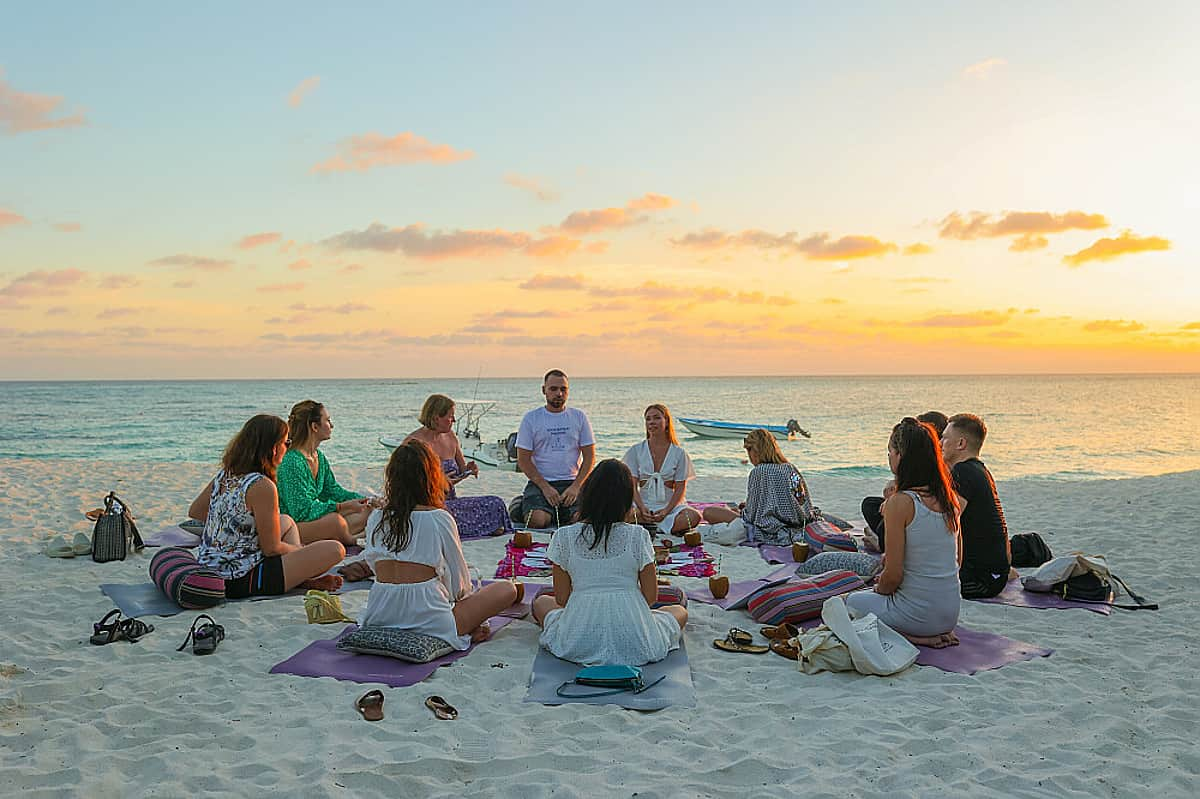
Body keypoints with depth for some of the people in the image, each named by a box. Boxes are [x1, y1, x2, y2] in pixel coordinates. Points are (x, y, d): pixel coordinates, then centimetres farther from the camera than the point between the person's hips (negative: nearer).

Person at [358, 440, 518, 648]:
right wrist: (463, 594, 23)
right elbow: (459, 577, 0)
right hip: (427, 619, -5)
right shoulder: (440, 518, -9)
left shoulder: (376, 518, 4)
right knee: (507, 589, 7)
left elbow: (375, 564, 11)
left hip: (379, 618, 5)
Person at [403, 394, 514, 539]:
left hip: (451, 501, 6)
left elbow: (462, 468, 23)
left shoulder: (450, 436, 12)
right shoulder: (413, 442, -9)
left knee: (496, 504, -15)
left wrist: (469, 470, -1)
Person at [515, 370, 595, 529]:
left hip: (572, 481, 2)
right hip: (540, 482, -1)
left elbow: (589, 456, 7)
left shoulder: (579, 417, 9)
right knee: (538, 520, -29)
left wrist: (575, 486, -8)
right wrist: (545, 487, -10)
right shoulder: (531, 418, 4)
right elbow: (523, 460, 1)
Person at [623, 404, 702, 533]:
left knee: (693, 516, -33)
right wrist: (642, 508, -17)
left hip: (670, 505, 0)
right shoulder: (636, 451, 6)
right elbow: (632, 485, 1)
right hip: (643, 504, 0)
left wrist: (667, 510, -16)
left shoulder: (678, 453, 4)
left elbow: (681, 488, 1)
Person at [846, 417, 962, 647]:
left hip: (917, 615, -7)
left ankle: (910, 636, 0)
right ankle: (939, 633, 12)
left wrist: (879, 589, 5)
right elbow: (957, 560, 12)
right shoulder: (950, 498, 0)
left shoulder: (899, 503, -20)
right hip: (951, 615, 7)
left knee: (851, 601, 20)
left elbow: (894, 576, -17)